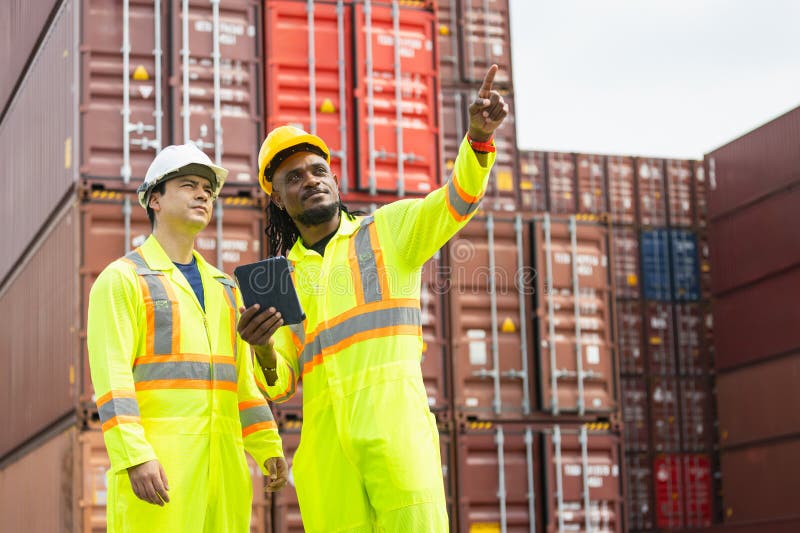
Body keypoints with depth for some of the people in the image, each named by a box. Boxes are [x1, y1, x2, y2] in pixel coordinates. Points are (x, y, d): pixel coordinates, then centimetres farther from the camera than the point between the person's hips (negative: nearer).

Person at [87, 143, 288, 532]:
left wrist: (268, 449, 13)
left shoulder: (222, 286, 23)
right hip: (156, 462, -6)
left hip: (224, 463, 6)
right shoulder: (122, 278, 2)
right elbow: (111, 377, -8)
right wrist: (135, 457, -19)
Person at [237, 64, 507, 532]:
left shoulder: (389, 229, 14)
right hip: (326, 441, 3)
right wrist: (263, 348, -8)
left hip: (394, 424, -3)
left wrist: (480, 136, -22)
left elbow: (458, 199, -3)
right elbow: (280, 385, 16)